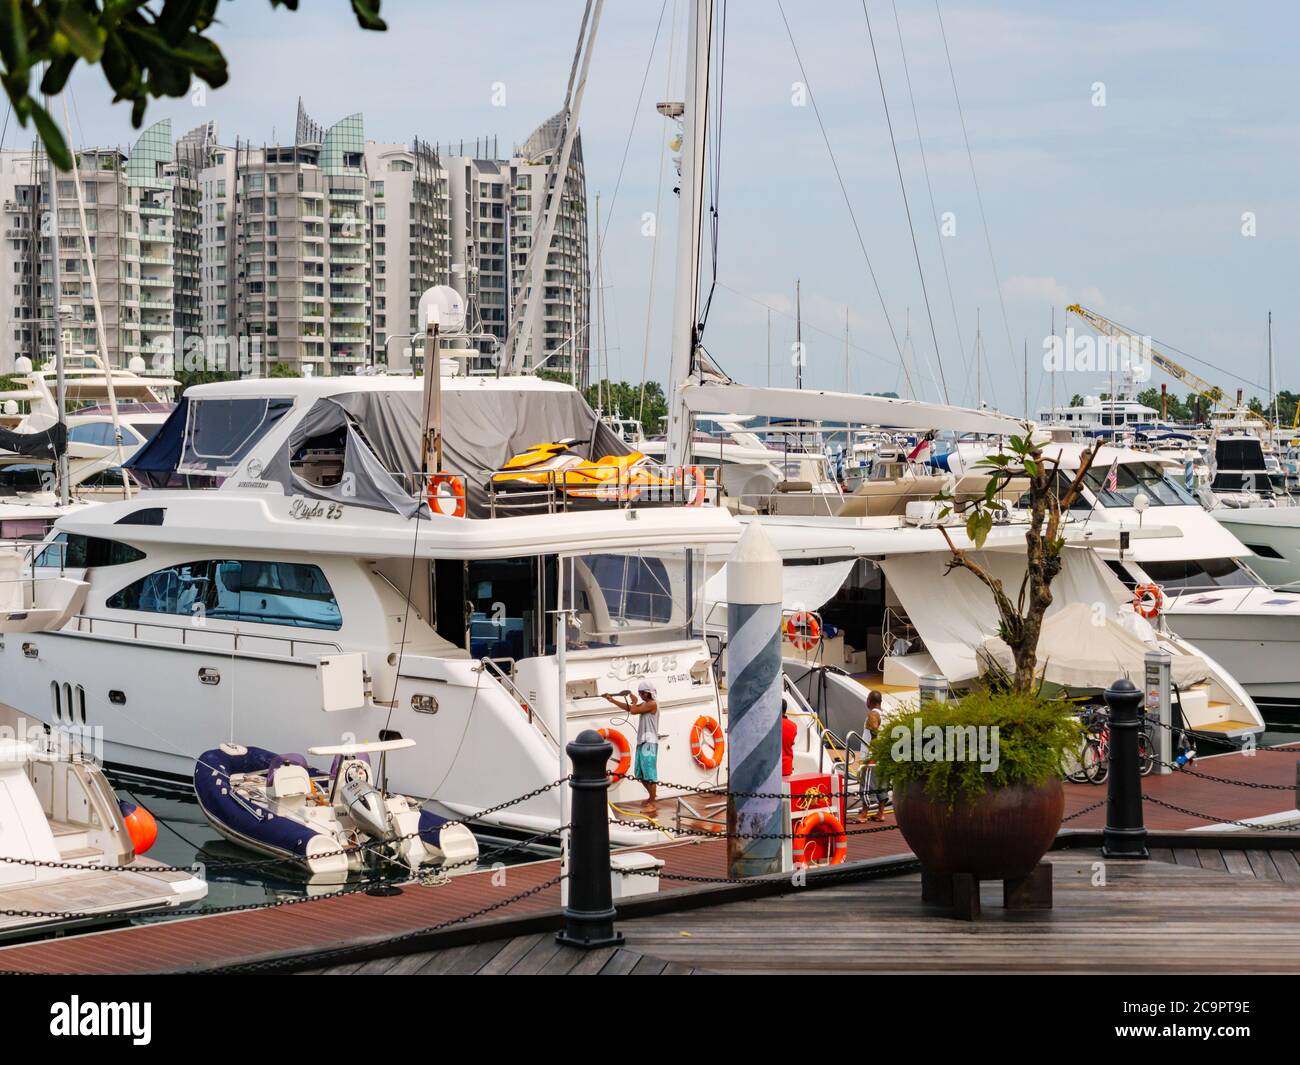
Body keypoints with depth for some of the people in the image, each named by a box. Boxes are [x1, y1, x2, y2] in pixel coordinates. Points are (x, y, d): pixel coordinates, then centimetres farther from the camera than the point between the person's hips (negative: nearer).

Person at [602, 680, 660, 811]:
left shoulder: (652, 704, -11)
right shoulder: (644, 704, 18)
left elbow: (634, 711, -15)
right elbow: (628, 708, 16)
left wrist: (634, 701, 5)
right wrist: (612, 700, 11)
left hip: (649, 743, -10)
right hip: (641, 742, 10)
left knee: (649, 774, -9)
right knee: (640, 773, 16)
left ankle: (652, 805, -8)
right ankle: (651, 797, 31)